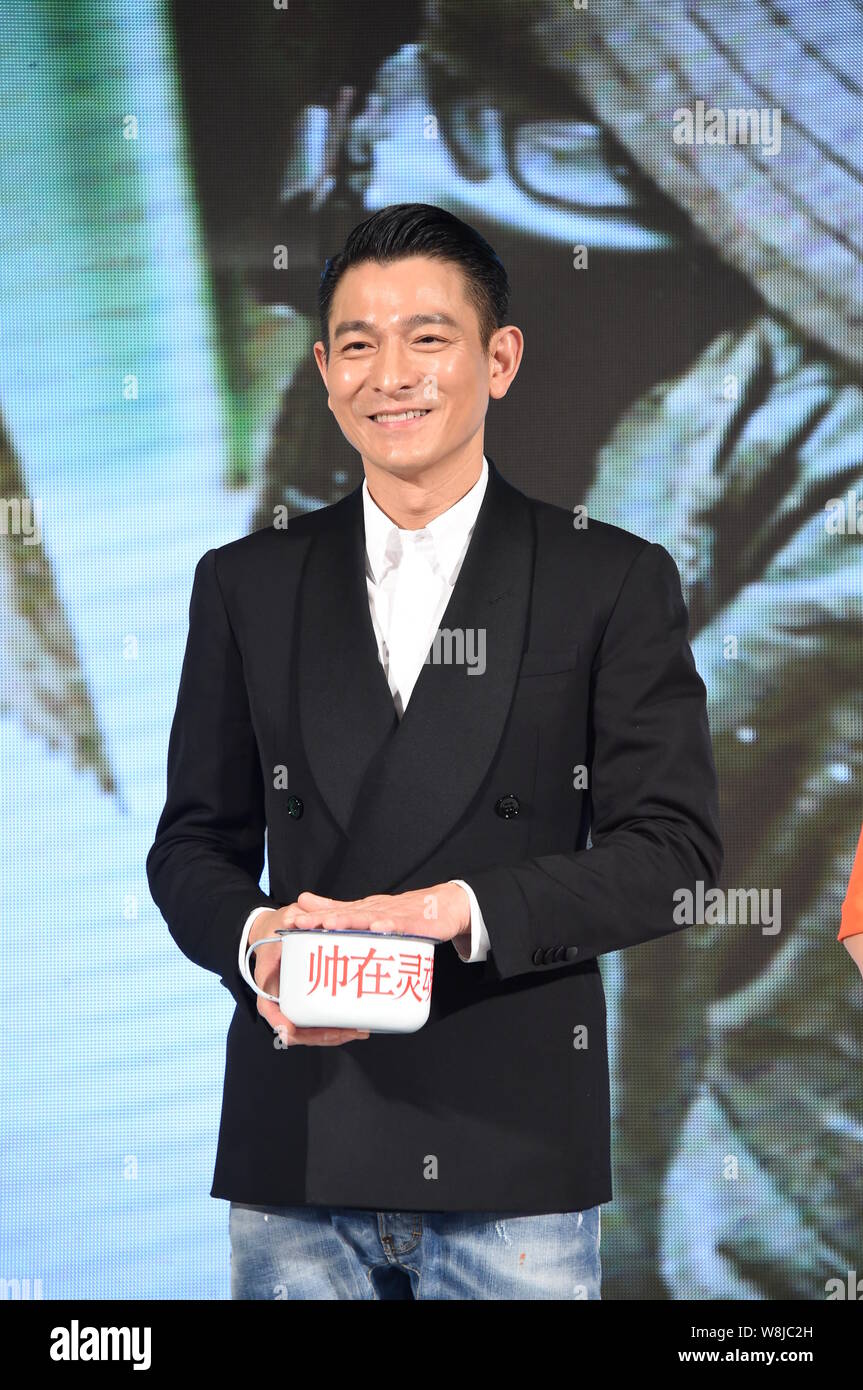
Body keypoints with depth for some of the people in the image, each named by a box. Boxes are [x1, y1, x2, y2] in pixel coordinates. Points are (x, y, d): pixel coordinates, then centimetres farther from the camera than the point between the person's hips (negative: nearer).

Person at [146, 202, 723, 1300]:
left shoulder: (615, 582, 1)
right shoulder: (246, 586, 10)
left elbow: (675, 847, -4)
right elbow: (194, 842, 11)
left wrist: (457, 907, -17)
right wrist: (255, 937, -11)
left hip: (513, 1154, -2)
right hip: (294, 1151, 2)